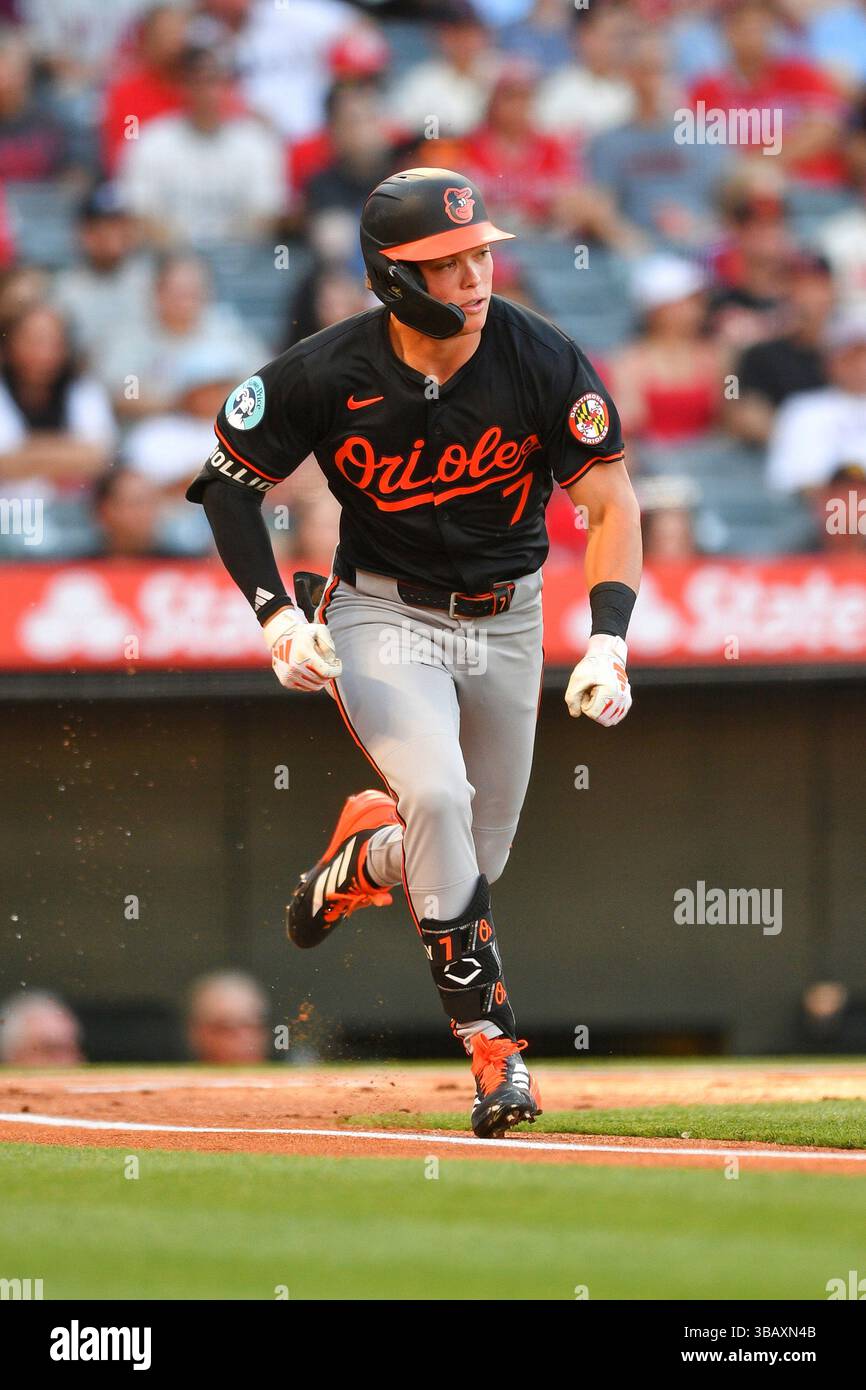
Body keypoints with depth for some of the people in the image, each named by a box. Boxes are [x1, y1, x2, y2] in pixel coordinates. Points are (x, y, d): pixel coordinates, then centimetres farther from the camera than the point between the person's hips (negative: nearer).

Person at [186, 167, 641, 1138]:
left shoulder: (542, 364, -16)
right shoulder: (327, 375, -17)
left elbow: (612, 502, -11)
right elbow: (228, 478, -3)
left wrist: (607, 643, -24)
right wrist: (275, 612, -14)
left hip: (505, 622, 3)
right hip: (381, 614, -3)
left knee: (478, 859, 10)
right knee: (437, 797, -28)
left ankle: (368, 853, 46)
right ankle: (490, 1040, -20)